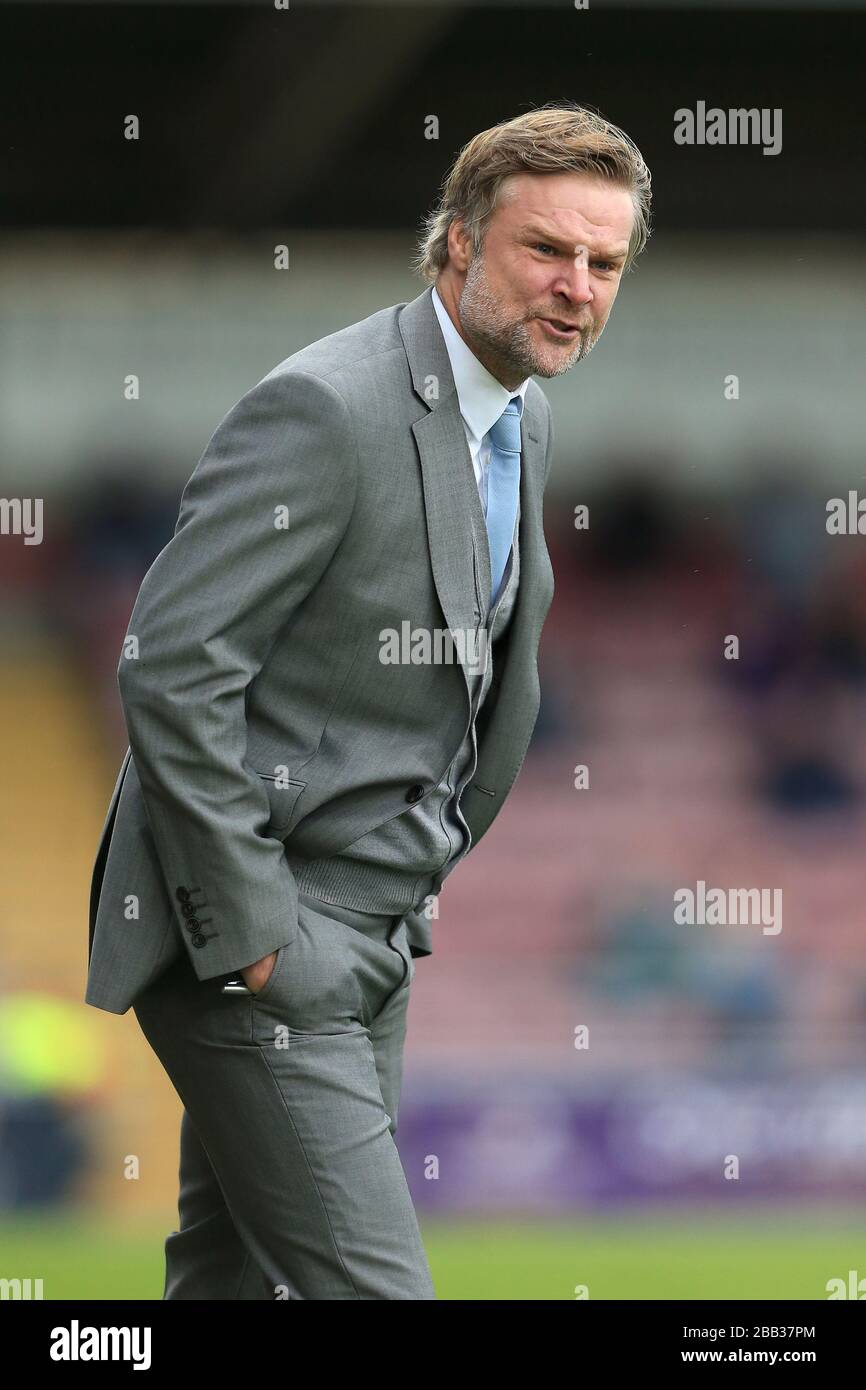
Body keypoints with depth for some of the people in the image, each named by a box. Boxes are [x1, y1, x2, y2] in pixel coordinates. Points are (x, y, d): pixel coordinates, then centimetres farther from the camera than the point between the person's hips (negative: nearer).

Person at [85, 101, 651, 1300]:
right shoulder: (325, 411, -20)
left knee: (235, 1273, 16)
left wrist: (428, 873, 18)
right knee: (365, 1285, -13)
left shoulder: (521, 422, 10)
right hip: (260, 948, -9)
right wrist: (251, 931, -22)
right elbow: (172, 670, -23)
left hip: (371, 938, 9)